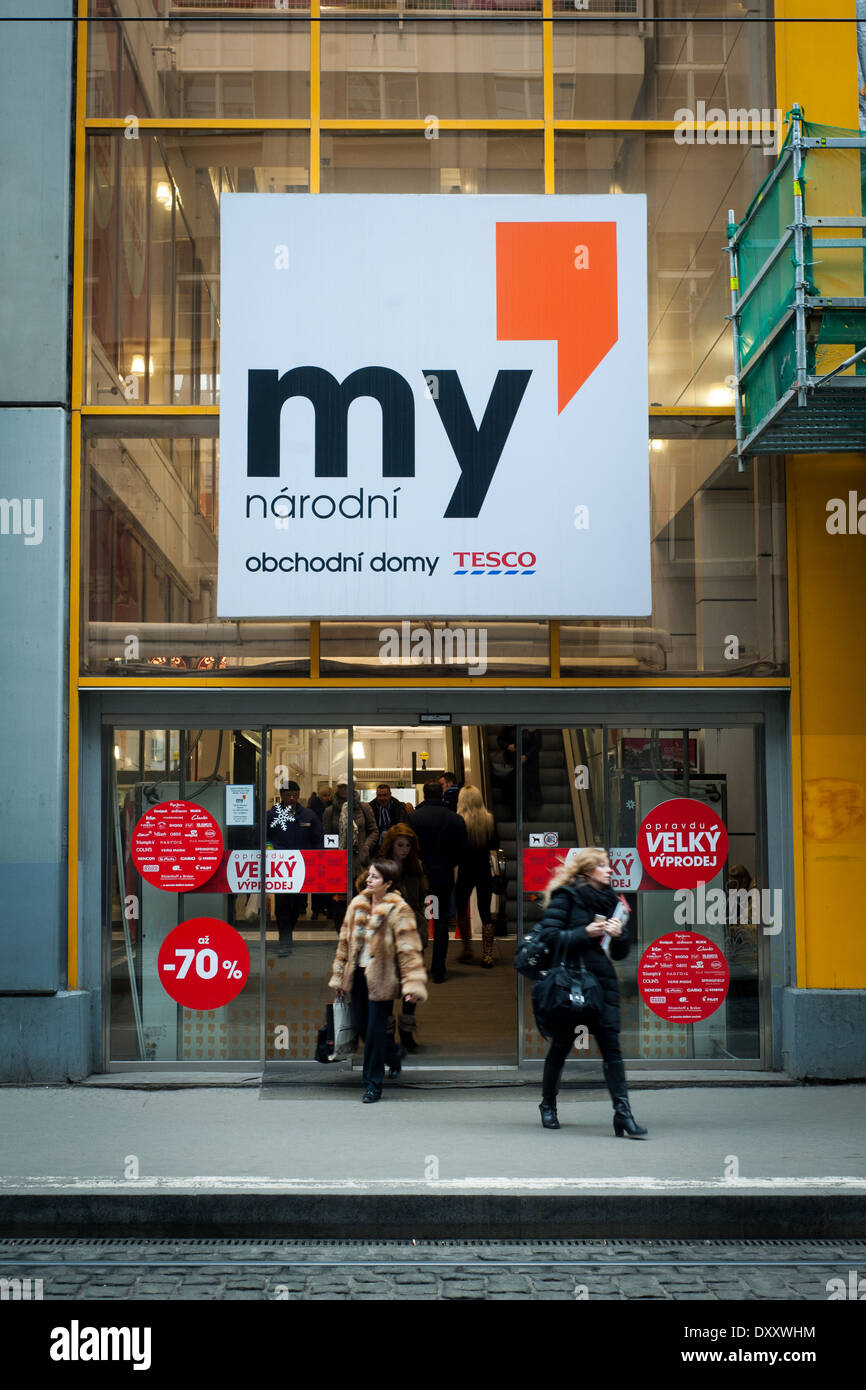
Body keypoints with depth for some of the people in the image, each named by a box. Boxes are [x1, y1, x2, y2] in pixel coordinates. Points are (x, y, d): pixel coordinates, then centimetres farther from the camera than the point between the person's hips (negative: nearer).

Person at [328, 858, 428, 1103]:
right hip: (358, 974, 6)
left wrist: (412, 986, -21)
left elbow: (409, 950, -14)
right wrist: (340, 978, 14)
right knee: (361, 1026, 11)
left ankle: (373, 1084, 9)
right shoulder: (358, 904, 7)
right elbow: (345, 941, 14)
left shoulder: (398, 911, -11)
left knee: (375, 1030, -4)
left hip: (381, 978, -6)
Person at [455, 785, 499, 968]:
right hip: (485, 870, 2)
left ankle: (467, 949, 16)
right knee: (485, 912, 6)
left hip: (466, 870, -2)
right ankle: (487, 955, 2)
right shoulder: (490, 819, -4)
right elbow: (495, 844, 7)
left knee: (461, 908, 18)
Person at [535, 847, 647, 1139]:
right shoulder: (565, 897, -1)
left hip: (602, 983, 4)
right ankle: (548, 1105, 26)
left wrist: (619, 935, -4)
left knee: (611, 1046, -7)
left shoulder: (610, 901, 15)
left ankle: (623, 1114, -11)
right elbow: (549, 937, -11)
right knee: (561, 1045, 6)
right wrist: (585, 933, -17)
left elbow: (621, 953, 17)